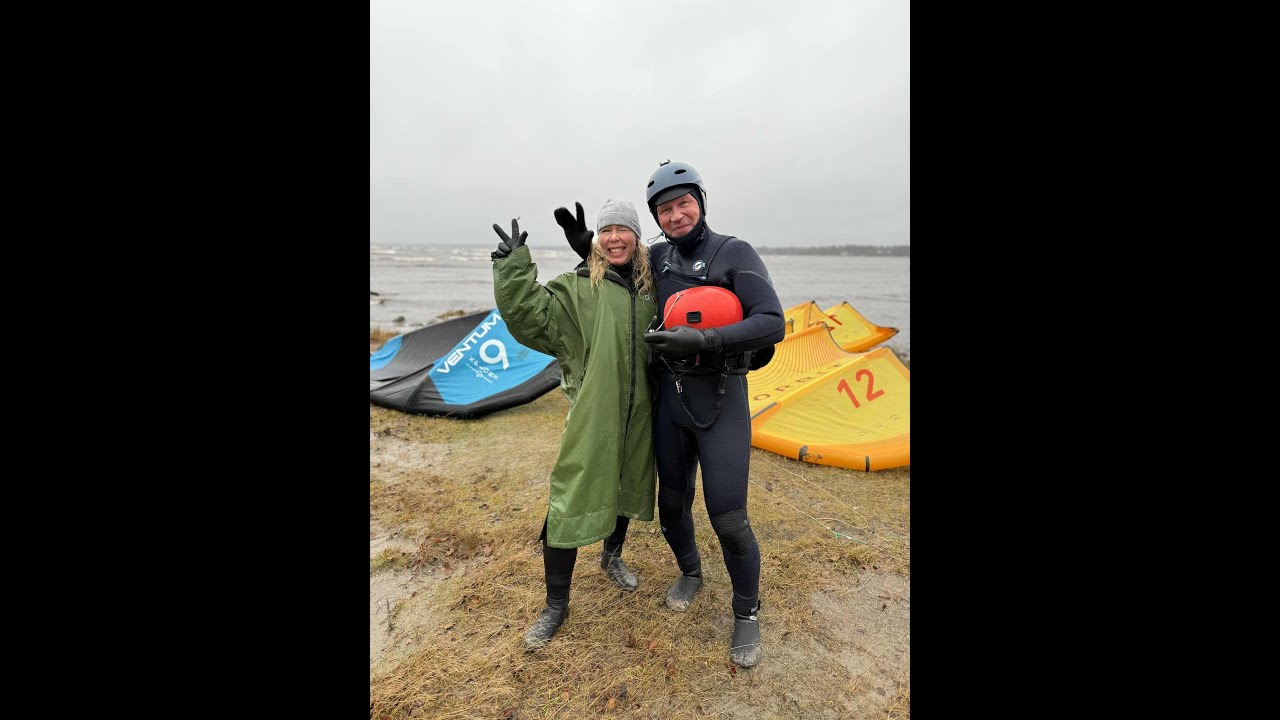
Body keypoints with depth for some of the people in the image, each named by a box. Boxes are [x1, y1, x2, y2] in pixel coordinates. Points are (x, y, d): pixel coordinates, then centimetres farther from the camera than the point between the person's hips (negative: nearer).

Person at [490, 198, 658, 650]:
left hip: (637, 414, 5)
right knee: (570, 505, 0)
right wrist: (514, 266, -24)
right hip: (592, 416, -5)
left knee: (625, 488, 22)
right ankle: (555, 605, 22)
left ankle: (612, 557, 51)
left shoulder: (650, 286, 6)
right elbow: (529, 315, -19)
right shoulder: (580, 287, -8)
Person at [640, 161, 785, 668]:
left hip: (720, 401, -4)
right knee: (671, 504, 16)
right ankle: (690, 573, 47)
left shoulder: (734, 254, -8)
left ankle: (747, 615, 27)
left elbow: (772, 323, -18)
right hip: (670, 397, 5)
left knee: (728, 519, -2)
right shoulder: (659, 258, 6)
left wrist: (702, 341, -30)